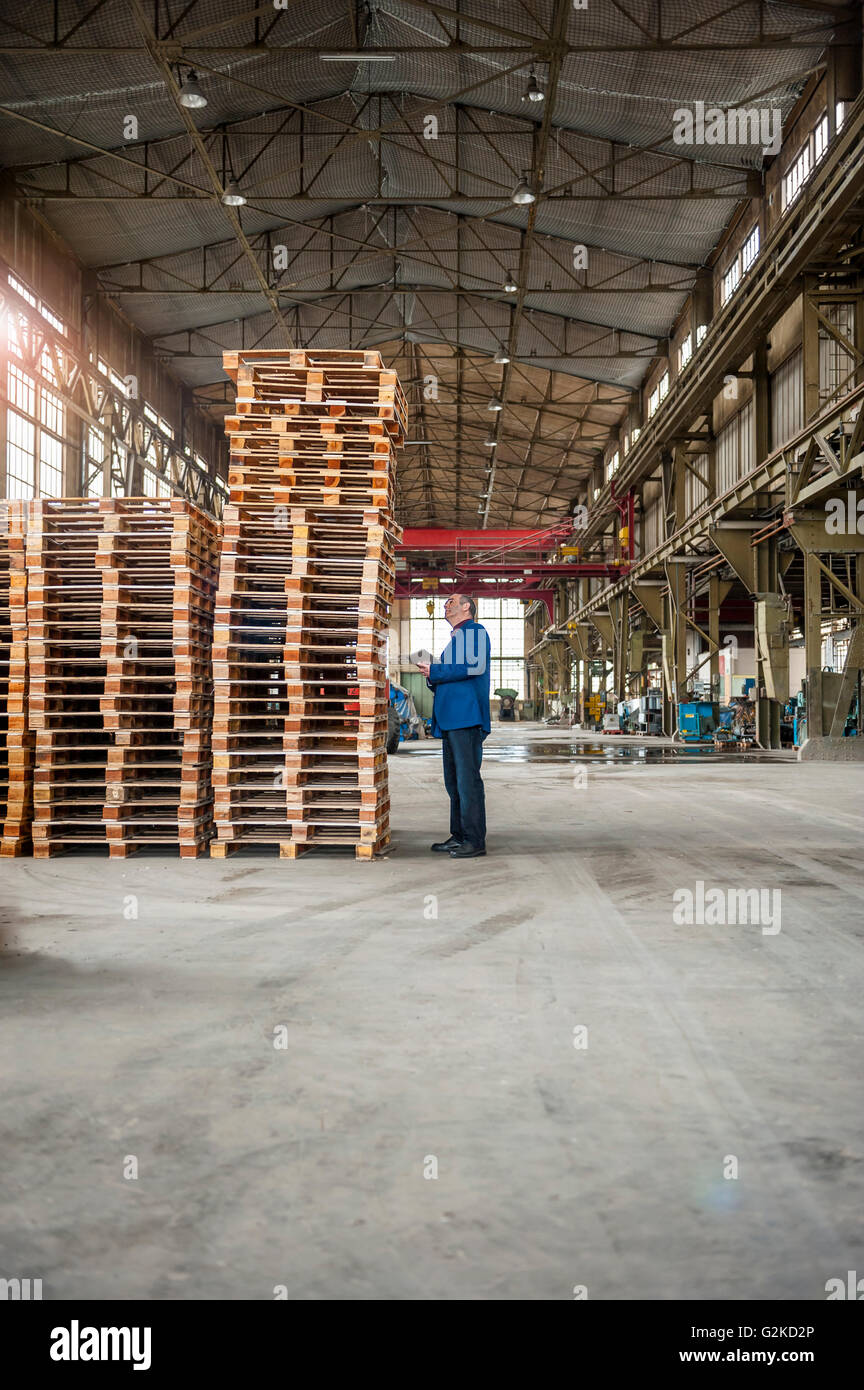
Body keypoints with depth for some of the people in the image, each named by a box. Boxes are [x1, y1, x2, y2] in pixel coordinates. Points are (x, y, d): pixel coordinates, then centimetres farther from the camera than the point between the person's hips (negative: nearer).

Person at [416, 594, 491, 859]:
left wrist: (435, 672, -10)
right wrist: (433, 680, 9)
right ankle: (459, 836, 16)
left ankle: (475, 840, -8)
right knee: (454, 780, 11)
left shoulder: (474, 631, -2)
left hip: (467, 717, -10)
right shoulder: (453, 640, 26)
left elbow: (476, 666, -17)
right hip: (450, 719, 10)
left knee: (467, 778, -10)